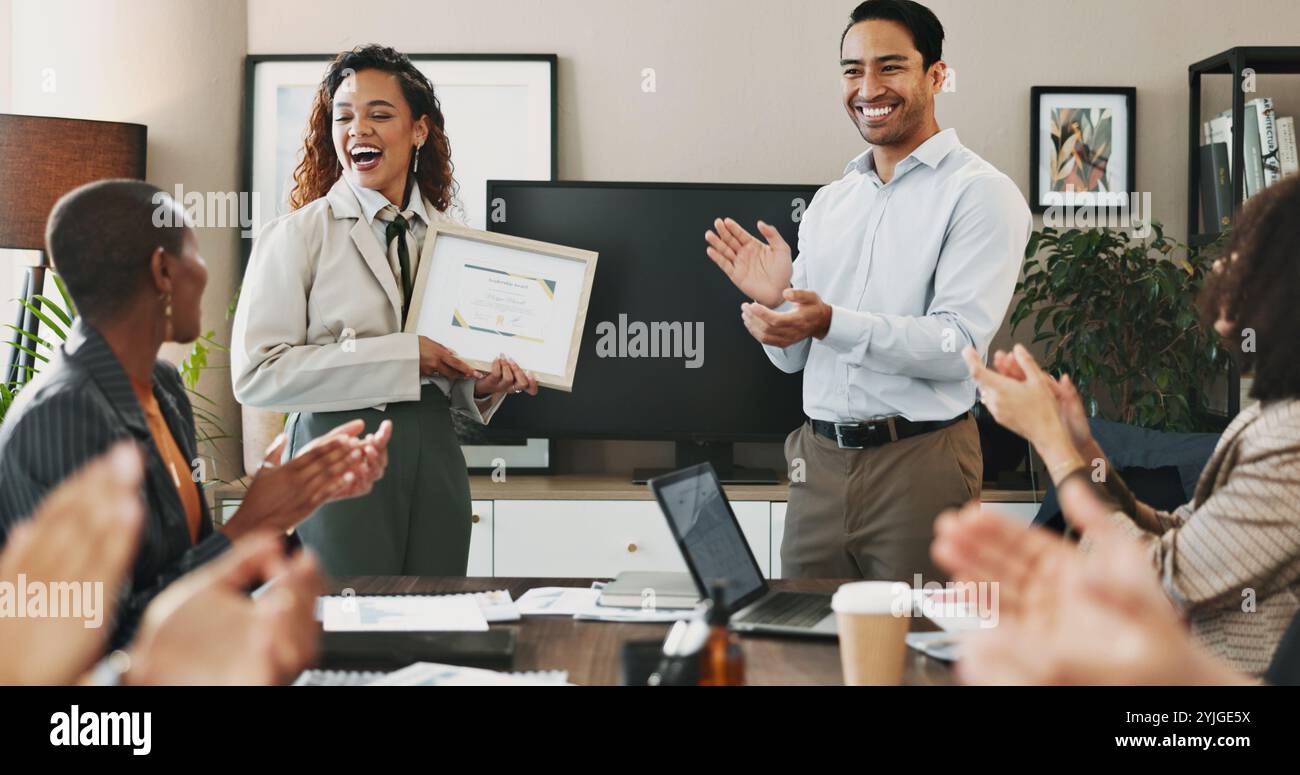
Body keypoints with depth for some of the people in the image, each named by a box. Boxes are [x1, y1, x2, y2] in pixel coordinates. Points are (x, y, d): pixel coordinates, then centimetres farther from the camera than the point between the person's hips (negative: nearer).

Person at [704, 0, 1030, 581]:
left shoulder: (981, 194, -6)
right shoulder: (828, 203, 13)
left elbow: (959, 345, -17)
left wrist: (832, 323, -27)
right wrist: (776, 303, -7)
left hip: (920, 466, -5)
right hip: (819, 462, 5)